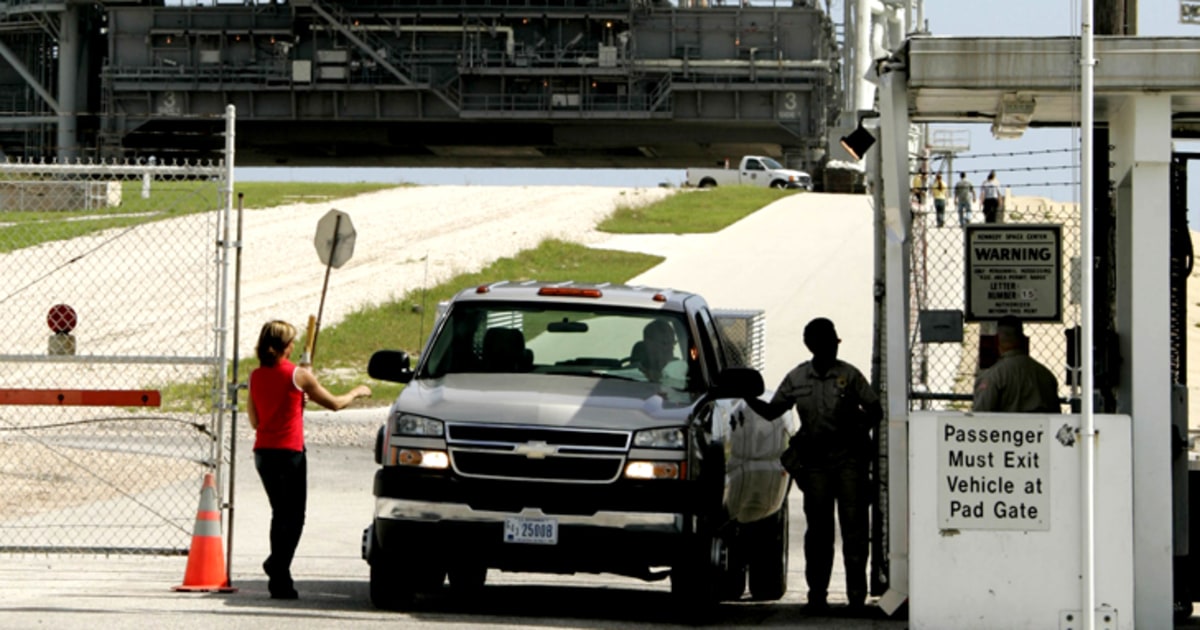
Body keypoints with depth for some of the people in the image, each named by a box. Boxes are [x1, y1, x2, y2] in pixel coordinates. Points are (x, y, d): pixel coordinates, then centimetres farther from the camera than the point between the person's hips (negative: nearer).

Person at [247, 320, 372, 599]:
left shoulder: (256, 376, 6)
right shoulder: (298, 375, -8)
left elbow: (255, 420, 14)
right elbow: (334, 404, 2)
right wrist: (358, 391, 21)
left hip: (262, 451, 5)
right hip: (289, 451, -5)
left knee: (280, 514, 14)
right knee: (294, 515, 0)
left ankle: (281, 581, 12)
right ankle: (277, 563, -22)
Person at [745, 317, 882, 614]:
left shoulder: (849, 375, 2)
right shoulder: (797, 378, 8)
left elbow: (875, 411, 6)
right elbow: (771, 411, 12)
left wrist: (859, 432, -7)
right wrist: (747, 397, -2)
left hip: (849, 458, -2)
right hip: (815, 459, 2)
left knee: (854, 525, -5)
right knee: (818, 528, 0)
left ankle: (857, 594, -2)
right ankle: (817, 594, 3)